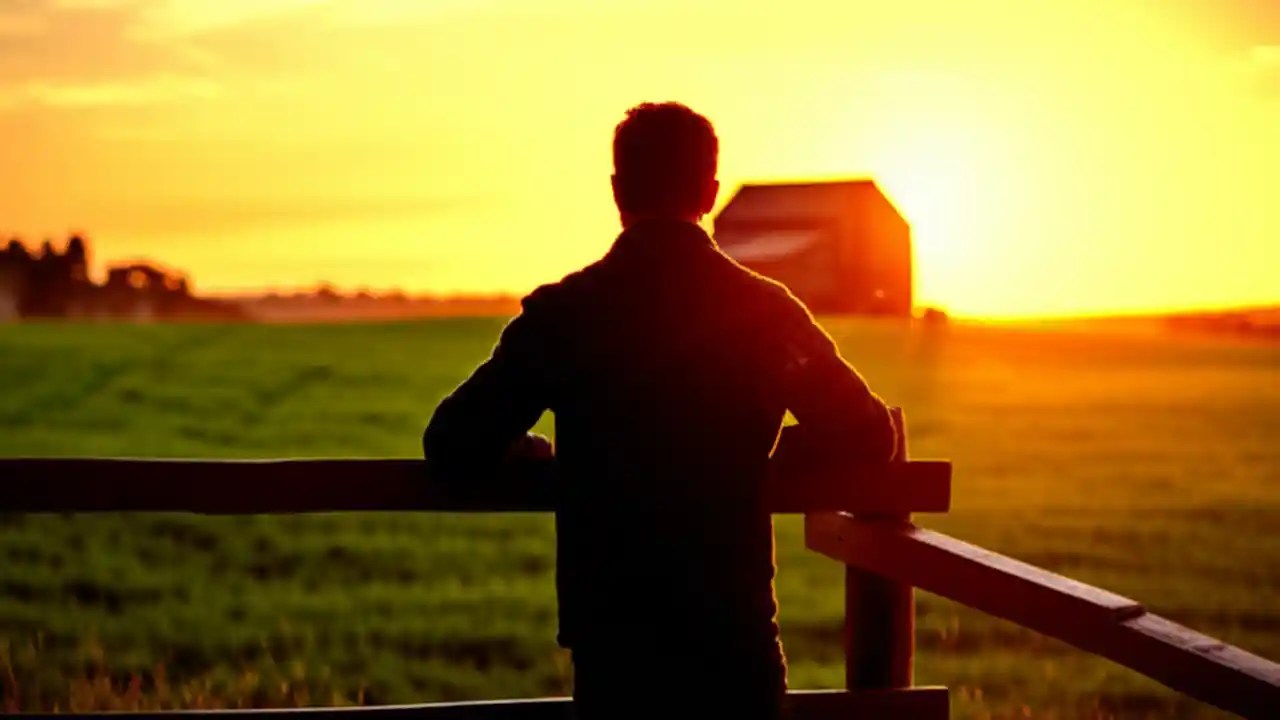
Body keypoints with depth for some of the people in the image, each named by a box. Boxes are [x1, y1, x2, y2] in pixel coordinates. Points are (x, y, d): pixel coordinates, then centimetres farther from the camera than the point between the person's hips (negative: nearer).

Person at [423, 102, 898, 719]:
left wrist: (529, 452, 19)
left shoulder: (561, 314, -3)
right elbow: (869, 438, 8)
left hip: (612, 639, 0)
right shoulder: (765, 311, 0)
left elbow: (451, 444, -1)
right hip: (735, 638, 1)